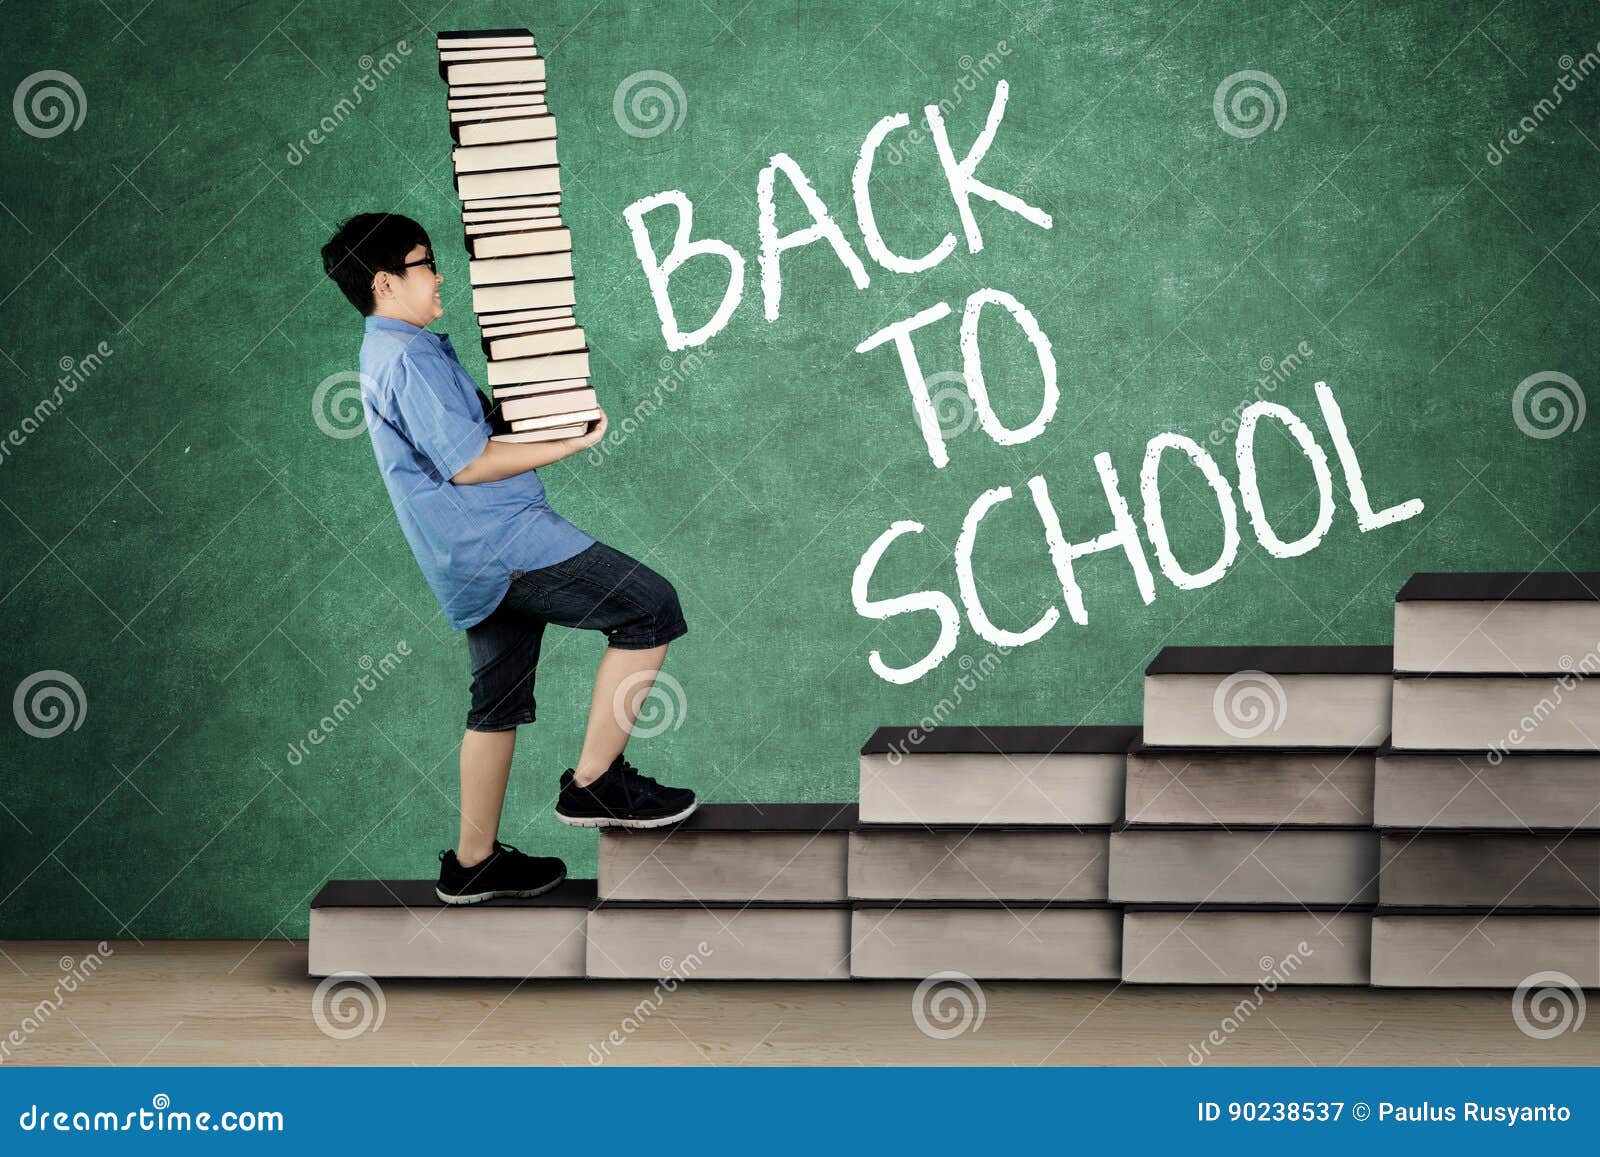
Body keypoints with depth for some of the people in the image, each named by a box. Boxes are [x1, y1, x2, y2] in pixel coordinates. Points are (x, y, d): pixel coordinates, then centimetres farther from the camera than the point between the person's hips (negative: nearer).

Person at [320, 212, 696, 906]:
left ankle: (474, 863, 19)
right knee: (649, 607, -10)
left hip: (473, 564, 11)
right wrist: (572, 442, -14)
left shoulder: (390, 353, 19)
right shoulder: (408, 358, -14)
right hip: (503, 543, -11)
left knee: (499, 703, 16)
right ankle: (595, 782, -9)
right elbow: (467, 463, -20)